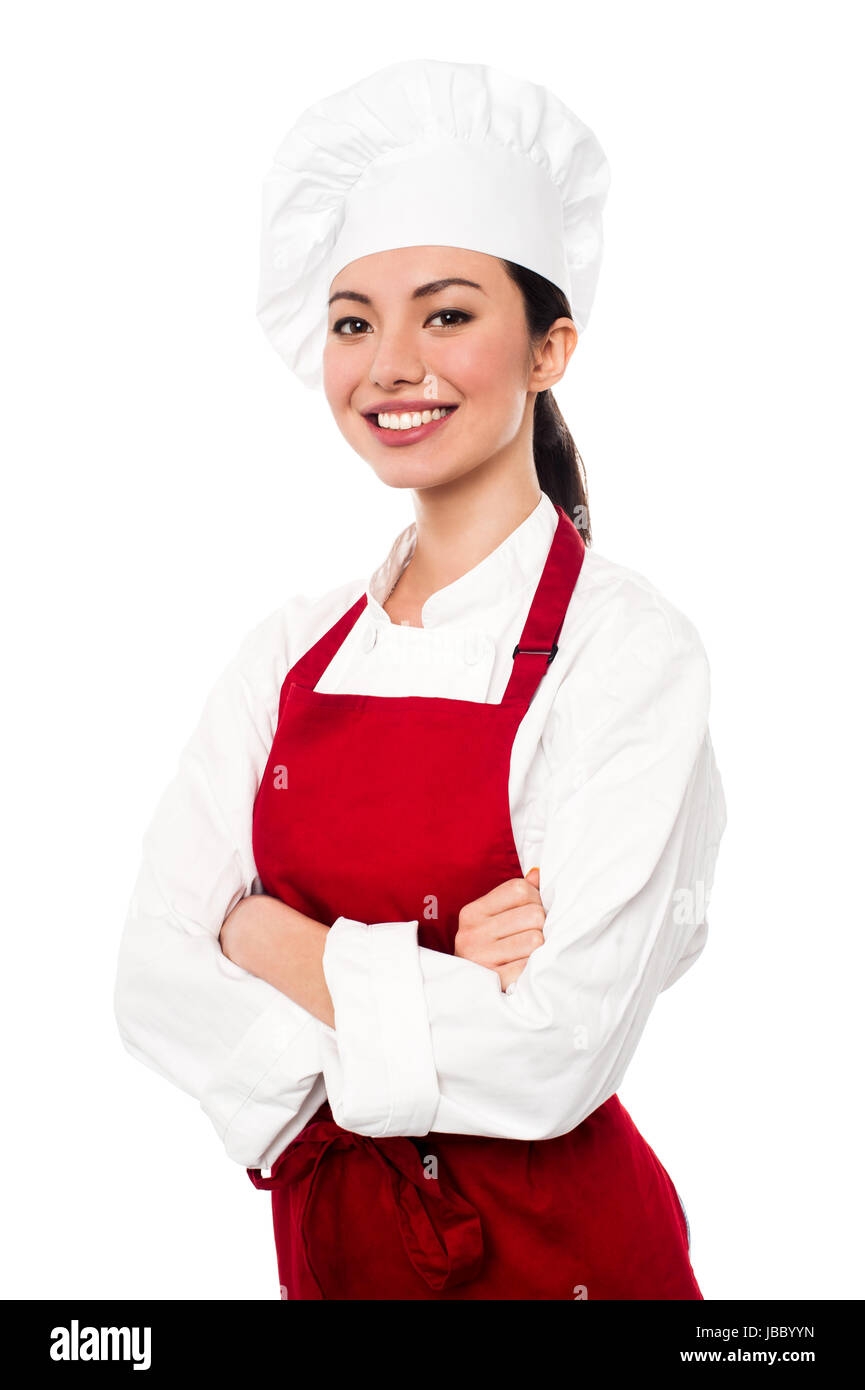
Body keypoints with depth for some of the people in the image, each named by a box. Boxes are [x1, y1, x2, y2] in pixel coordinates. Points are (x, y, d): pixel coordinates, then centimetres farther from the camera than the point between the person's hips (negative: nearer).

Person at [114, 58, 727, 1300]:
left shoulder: (628, 650, -16)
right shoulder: (293, 650, -1)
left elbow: (550, 1057, -24)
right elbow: (156, 983, -7)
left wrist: (275, 941, -14)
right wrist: (420, 1001, -20)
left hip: (550, 1244, -4)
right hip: (324, 1230, 5)